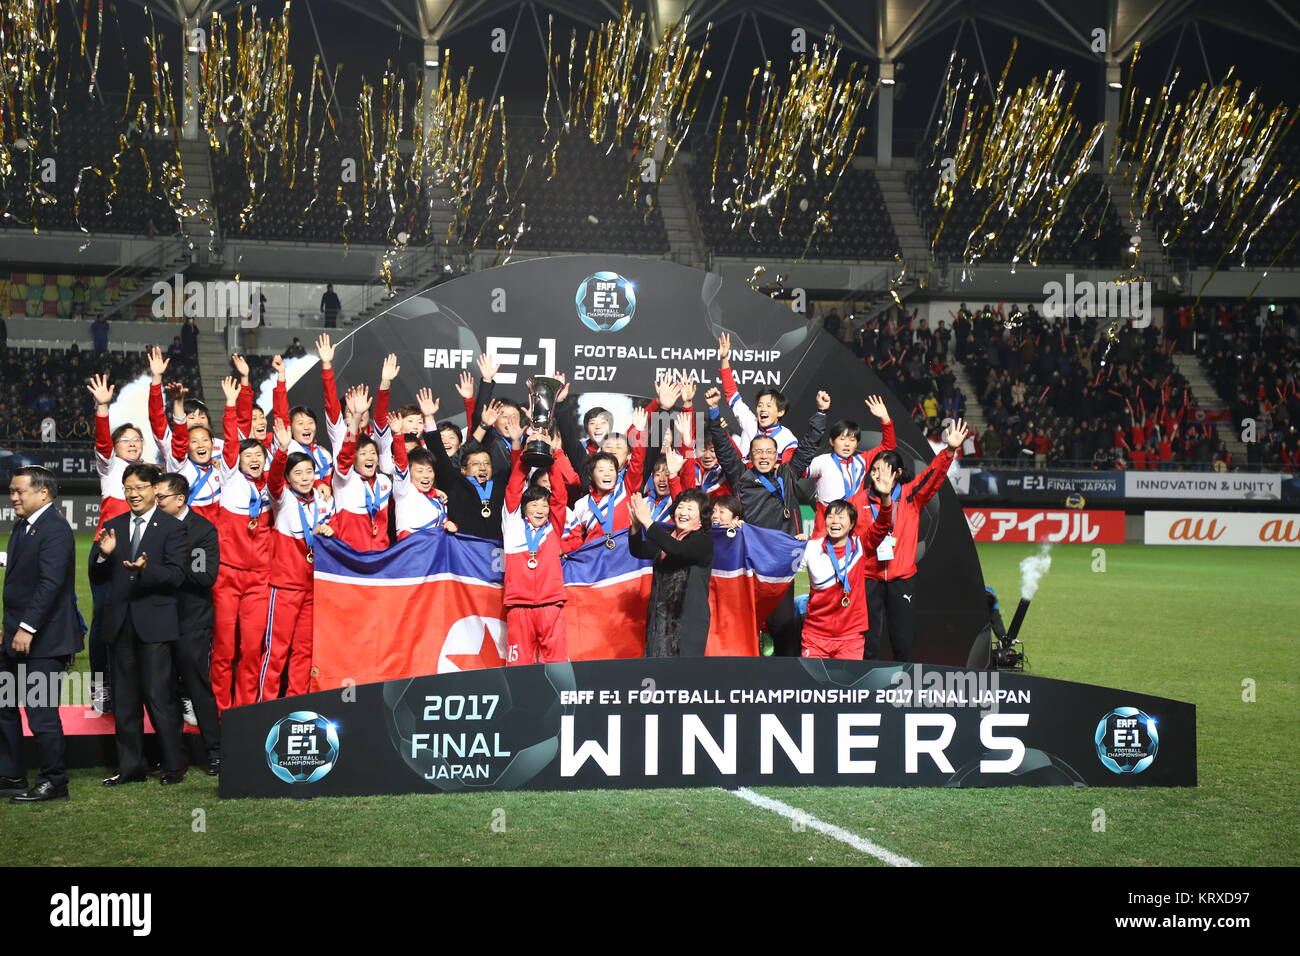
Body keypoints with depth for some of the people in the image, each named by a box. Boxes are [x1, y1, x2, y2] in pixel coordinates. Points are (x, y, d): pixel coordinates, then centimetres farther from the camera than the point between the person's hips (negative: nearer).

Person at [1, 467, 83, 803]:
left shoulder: (55, 530, -15)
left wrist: (28, 628, -26)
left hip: (43, 638, -10)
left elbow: (50, 583, -23)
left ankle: (54, 783, 8)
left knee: (41, 712, -4)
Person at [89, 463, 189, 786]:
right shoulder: (113, 527, 13)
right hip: (120, 622, 5)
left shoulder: (171, 528, -2)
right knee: (124, 699, 10)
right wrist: (104, 554, -10)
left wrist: (146, 568, -27)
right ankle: (130, 767, 18)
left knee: (159, 696, -6)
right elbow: (97, 576, 10)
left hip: (154, 621, -5)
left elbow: (176, 575, -11)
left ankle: (174, 766, 5)